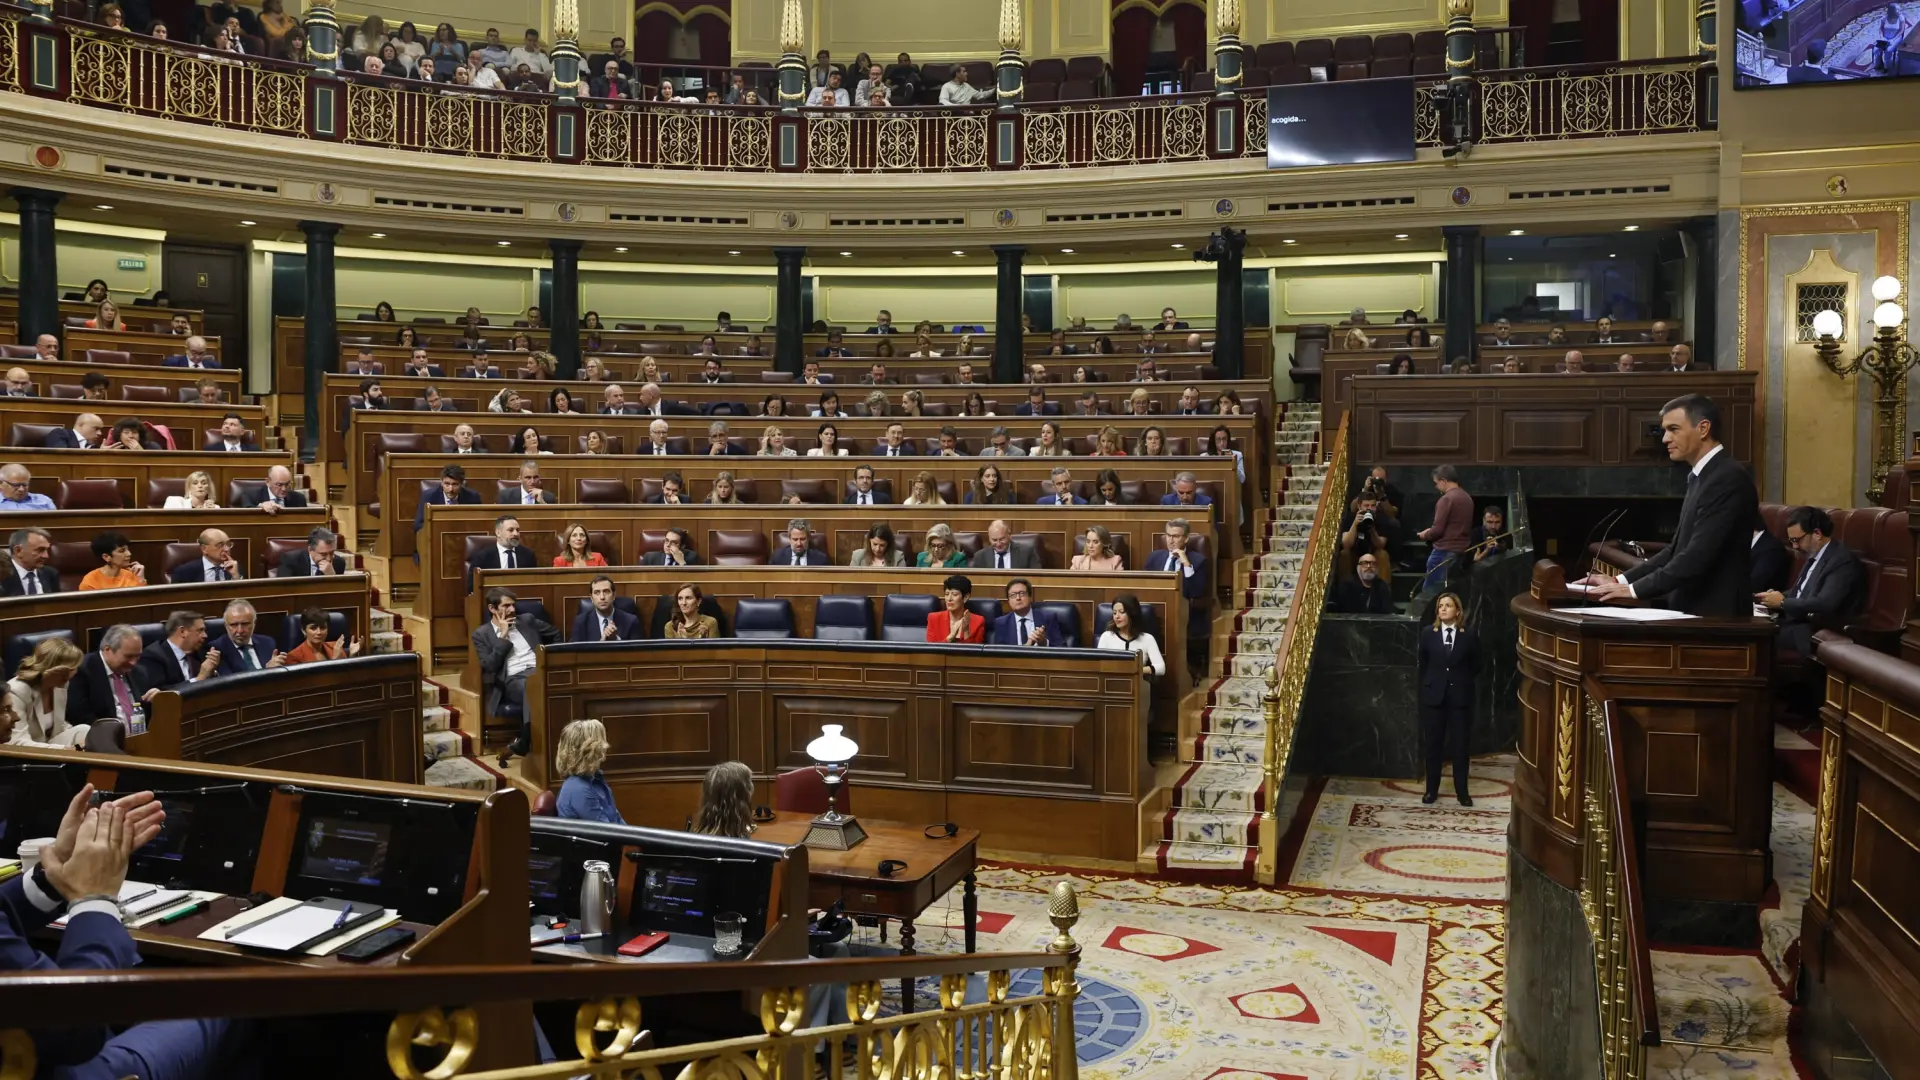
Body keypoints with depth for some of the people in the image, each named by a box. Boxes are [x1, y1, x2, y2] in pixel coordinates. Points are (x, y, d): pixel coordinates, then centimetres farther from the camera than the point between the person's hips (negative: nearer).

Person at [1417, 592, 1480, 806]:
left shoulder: (1470, 634, -2)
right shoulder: (1428, 633, 2)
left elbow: (1476, 665, 4)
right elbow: (1422, 664, 7)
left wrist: (1461, 678, -2)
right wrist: (1429, 683, 2)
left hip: (1460, 695, -1)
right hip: (1434, 694, 1)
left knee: (1461, 745, 5)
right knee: (1432, 745, 6)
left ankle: (1462, 791, 16)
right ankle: (1431, 789, 17)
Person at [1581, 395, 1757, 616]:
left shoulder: (1728, 478, -15)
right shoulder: (1705, 476, 15)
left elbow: (1698, 556, -22)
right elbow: (1678, 549, 15)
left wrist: (1635, 589, -18)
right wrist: (1621, 581, 5)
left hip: (1716, 616, -8)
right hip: (1694, 611, 8)